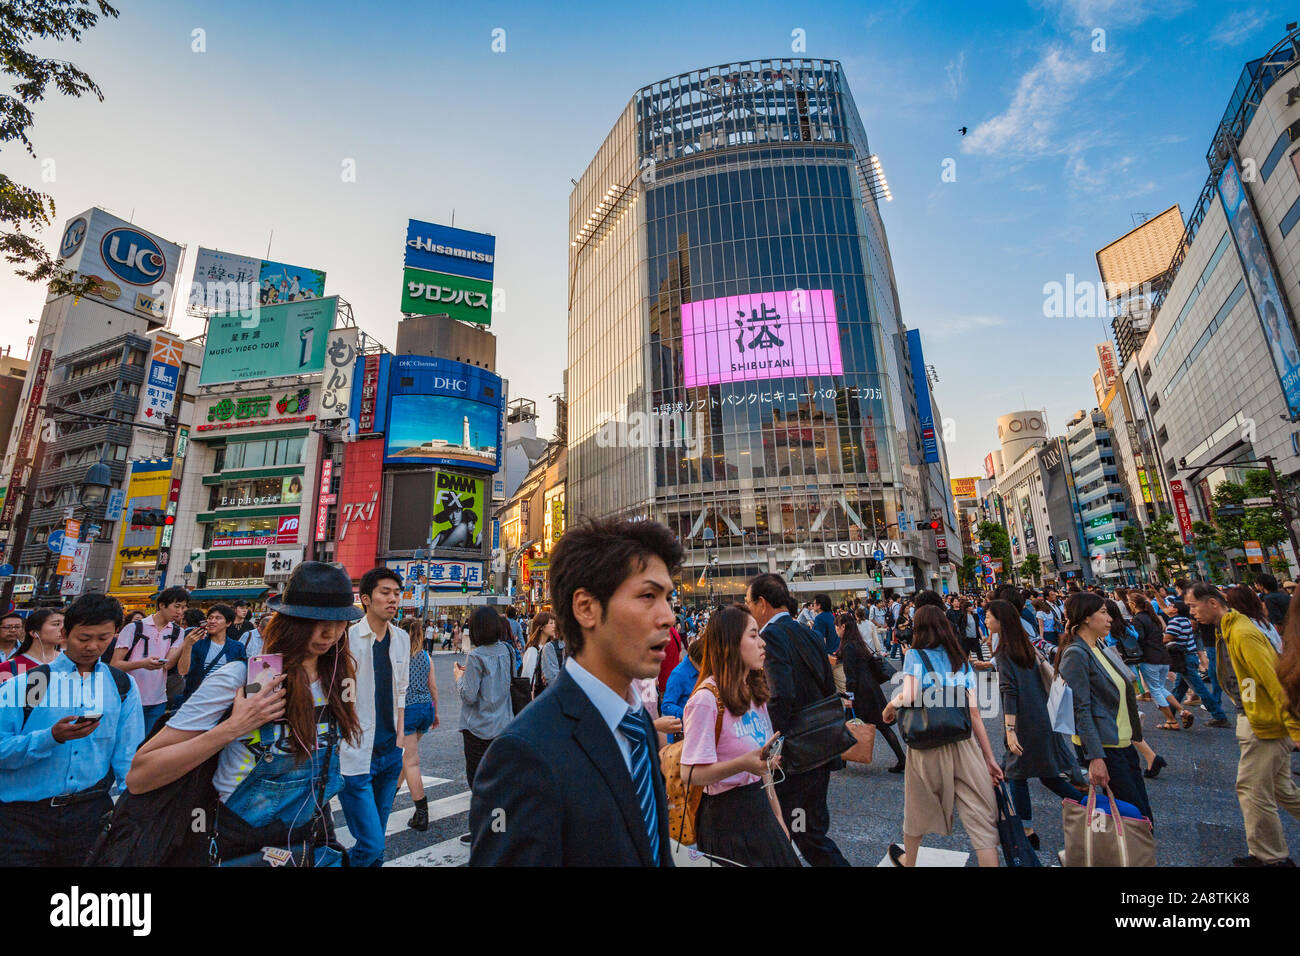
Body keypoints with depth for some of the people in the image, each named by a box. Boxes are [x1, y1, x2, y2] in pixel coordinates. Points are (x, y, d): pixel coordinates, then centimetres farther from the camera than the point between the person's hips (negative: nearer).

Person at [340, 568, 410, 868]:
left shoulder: (402, 638, 6)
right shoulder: (346, 637, -13)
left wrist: (400, 735, 11)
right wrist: (339, 740, -9)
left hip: (390, 753, 6)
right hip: (355, 756, -6)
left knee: (376, 841, 16)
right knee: (370, 845, -5)